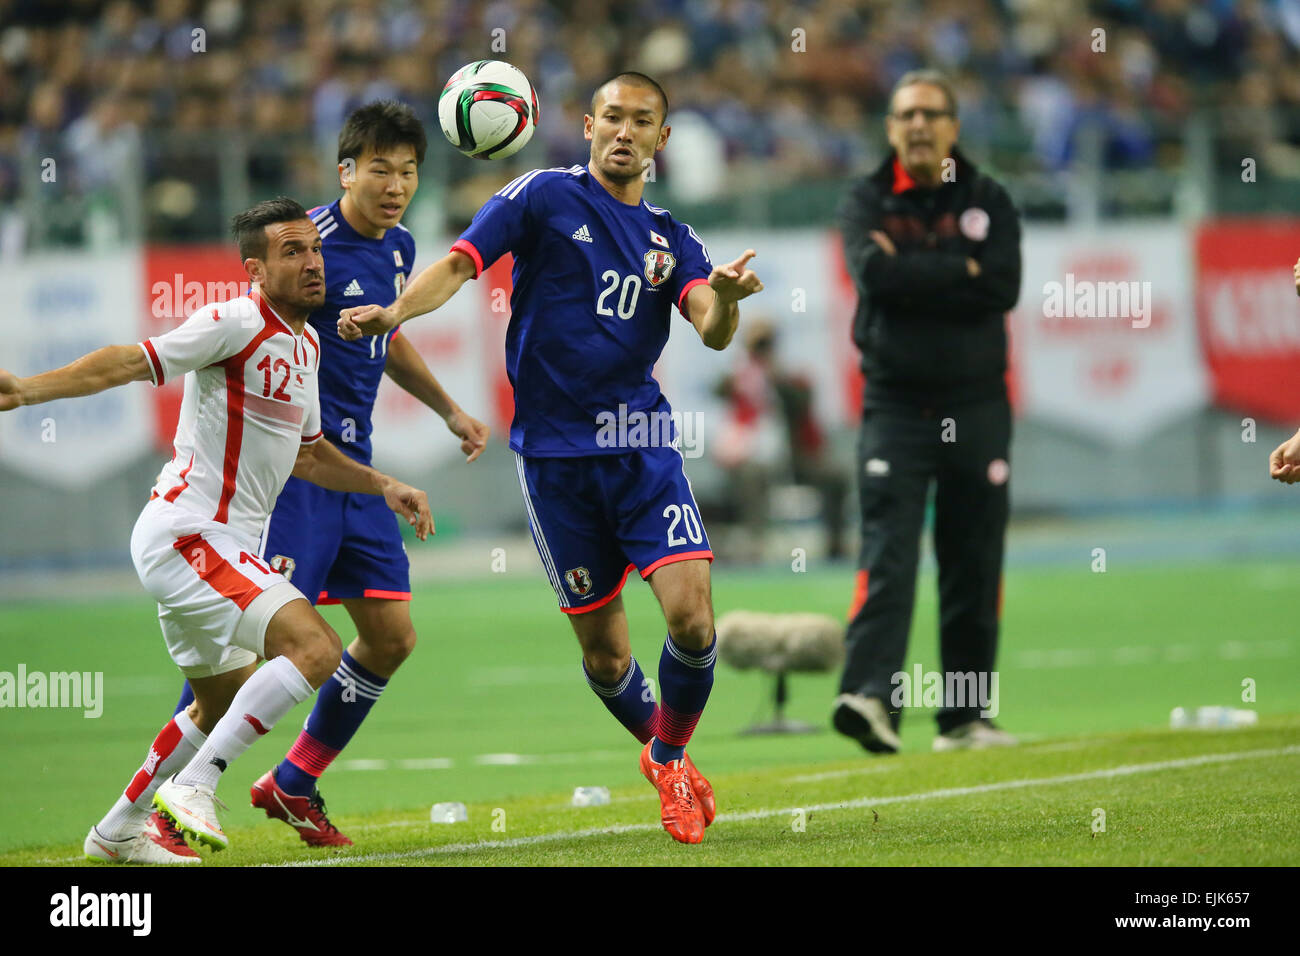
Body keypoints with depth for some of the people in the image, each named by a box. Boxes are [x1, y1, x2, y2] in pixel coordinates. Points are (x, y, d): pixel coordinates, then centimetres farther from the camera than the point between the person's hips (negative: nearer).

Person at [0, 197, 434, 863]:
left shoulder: (306, 346, 15)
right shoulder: (236, 324, -13)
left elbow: (306, 454, 28)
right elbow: (128, 363, -18)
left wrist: (383, 486, 20)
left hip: (220, 546, 10)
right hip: (187, 536, -10)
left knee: (222, 705, 22)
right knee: (314, 648, -23)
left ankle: (117, 831, 35)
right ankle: (192, 787, -20)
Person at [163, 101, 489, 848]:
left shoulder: (398, 248, 11)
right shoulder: (311, 242, -15)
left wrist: (449, 410, 30)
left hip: (353, 466, 8)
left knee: (392, 638, 7)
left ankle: (293, 784, 21)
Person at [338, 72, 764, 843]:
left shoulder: (672, 240, 11)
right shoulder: (544, 198, 1)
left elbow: (713, 331, -5)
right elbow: (460, 264, -7)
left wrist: (726, 297, -28)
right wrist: (394, 312, -26)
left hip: (642, 446, 2)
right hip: (555, 453, -2)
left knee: (691, 615, -15)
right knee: (604, 652, 3)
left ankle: (670, 753, 13)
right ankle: (661, 755, 32)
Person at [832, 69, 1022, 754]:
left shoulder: (987, 202, 8)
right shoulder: (867, 203, 4)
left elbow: (1004, 288, -8)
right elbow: (875, 274, -16)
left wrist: (913, 273, -11)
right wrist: (960, 272, -11)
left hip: (976, 406, 2)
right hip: (896, 406, -2)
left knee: (974, 563, 5)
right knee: (887, 553, -15)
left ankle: (963, 717, 11)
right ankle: (869, 695, -27)